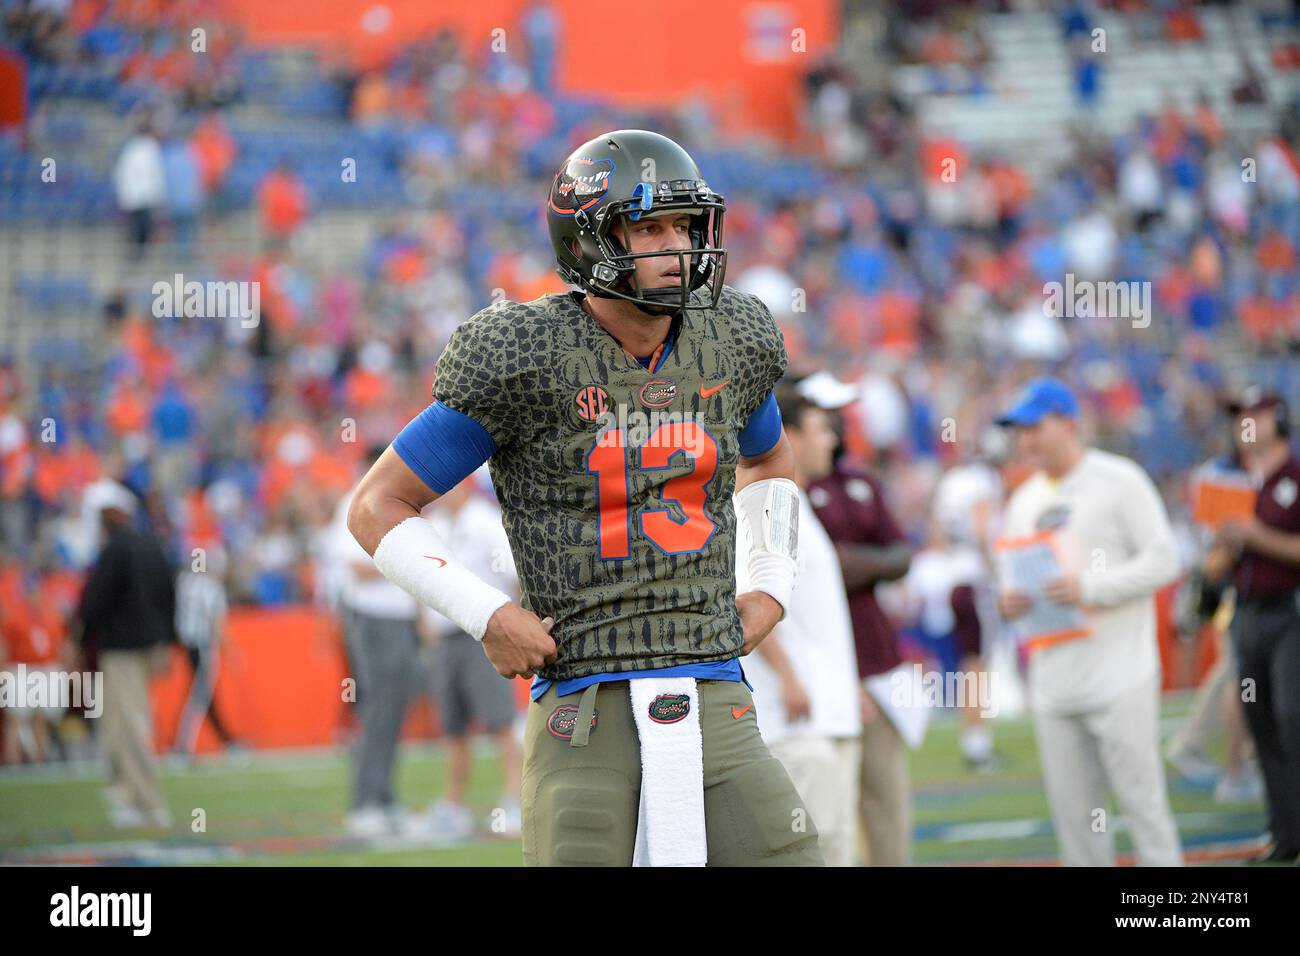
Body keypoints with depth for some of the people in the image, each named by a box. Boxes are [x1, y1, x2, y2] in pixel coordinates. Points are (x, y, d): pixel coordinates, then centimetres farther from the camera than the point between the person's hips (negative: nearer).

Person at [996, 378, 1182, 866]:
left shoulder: (1119, 481, -3)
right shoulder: (1024, 500, 16)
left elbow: (1163, 560, -8)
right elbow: (1015, 575, 23)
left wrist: (1090, 588, -18)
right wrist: (1008, 601, -1)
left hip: (1118, 678, -6)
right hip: (1053, 685, 6)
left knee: (1141, 799, -7)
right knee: (1072, 811, 5)